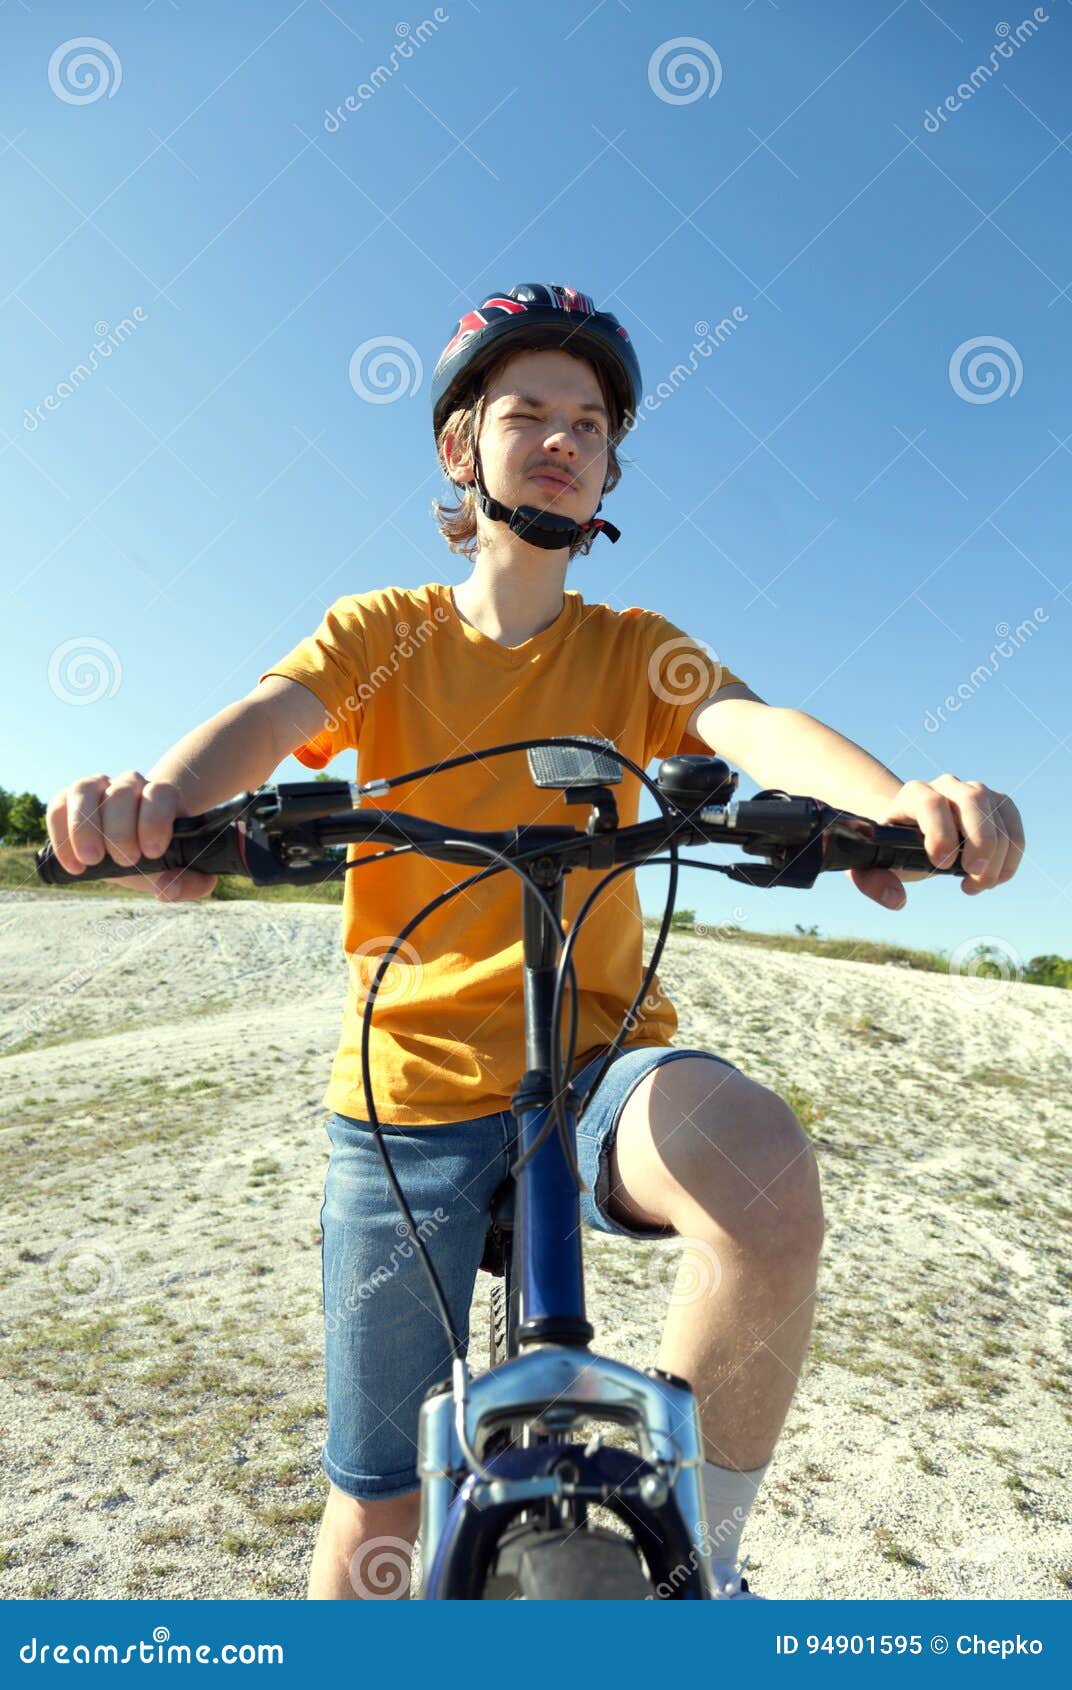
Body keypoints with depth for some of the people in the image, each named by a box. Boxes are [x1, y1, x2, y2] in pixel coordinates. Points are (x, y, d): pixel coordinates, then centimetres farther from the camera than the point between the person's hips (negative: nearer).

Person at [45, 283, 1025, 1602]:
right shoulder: (382, 631, 5)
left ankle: (695, 1561, -5)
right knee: (378, 1507, 8)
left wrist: (898, 799, -35)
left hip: (596, 1061, 1)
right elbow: (266, 717, -14)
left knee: (767, 1178, -32)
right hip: (410, 1090, 0)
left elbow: (752, 724, -12)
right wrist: (163, 795, -38)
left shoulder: (633, 649, 7)